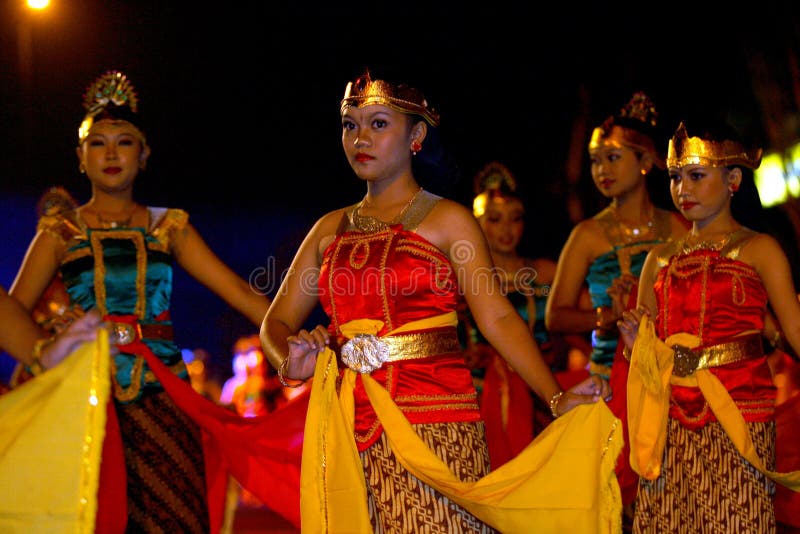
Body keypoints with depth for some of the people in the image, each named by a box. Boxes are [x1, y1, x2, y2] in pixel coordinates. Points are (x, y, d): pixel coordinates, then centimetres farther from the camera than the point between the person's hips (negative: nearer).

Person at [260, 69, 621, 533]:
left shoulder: (447, 220, 2)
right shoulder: (331, 229, 14)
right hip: (351, 432, 4)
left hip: (435, 435, -4)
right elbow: (277, 322, 14)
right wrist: (291, 364, -9)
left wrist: (558, 399, -17)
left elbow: (498, 319, -6)